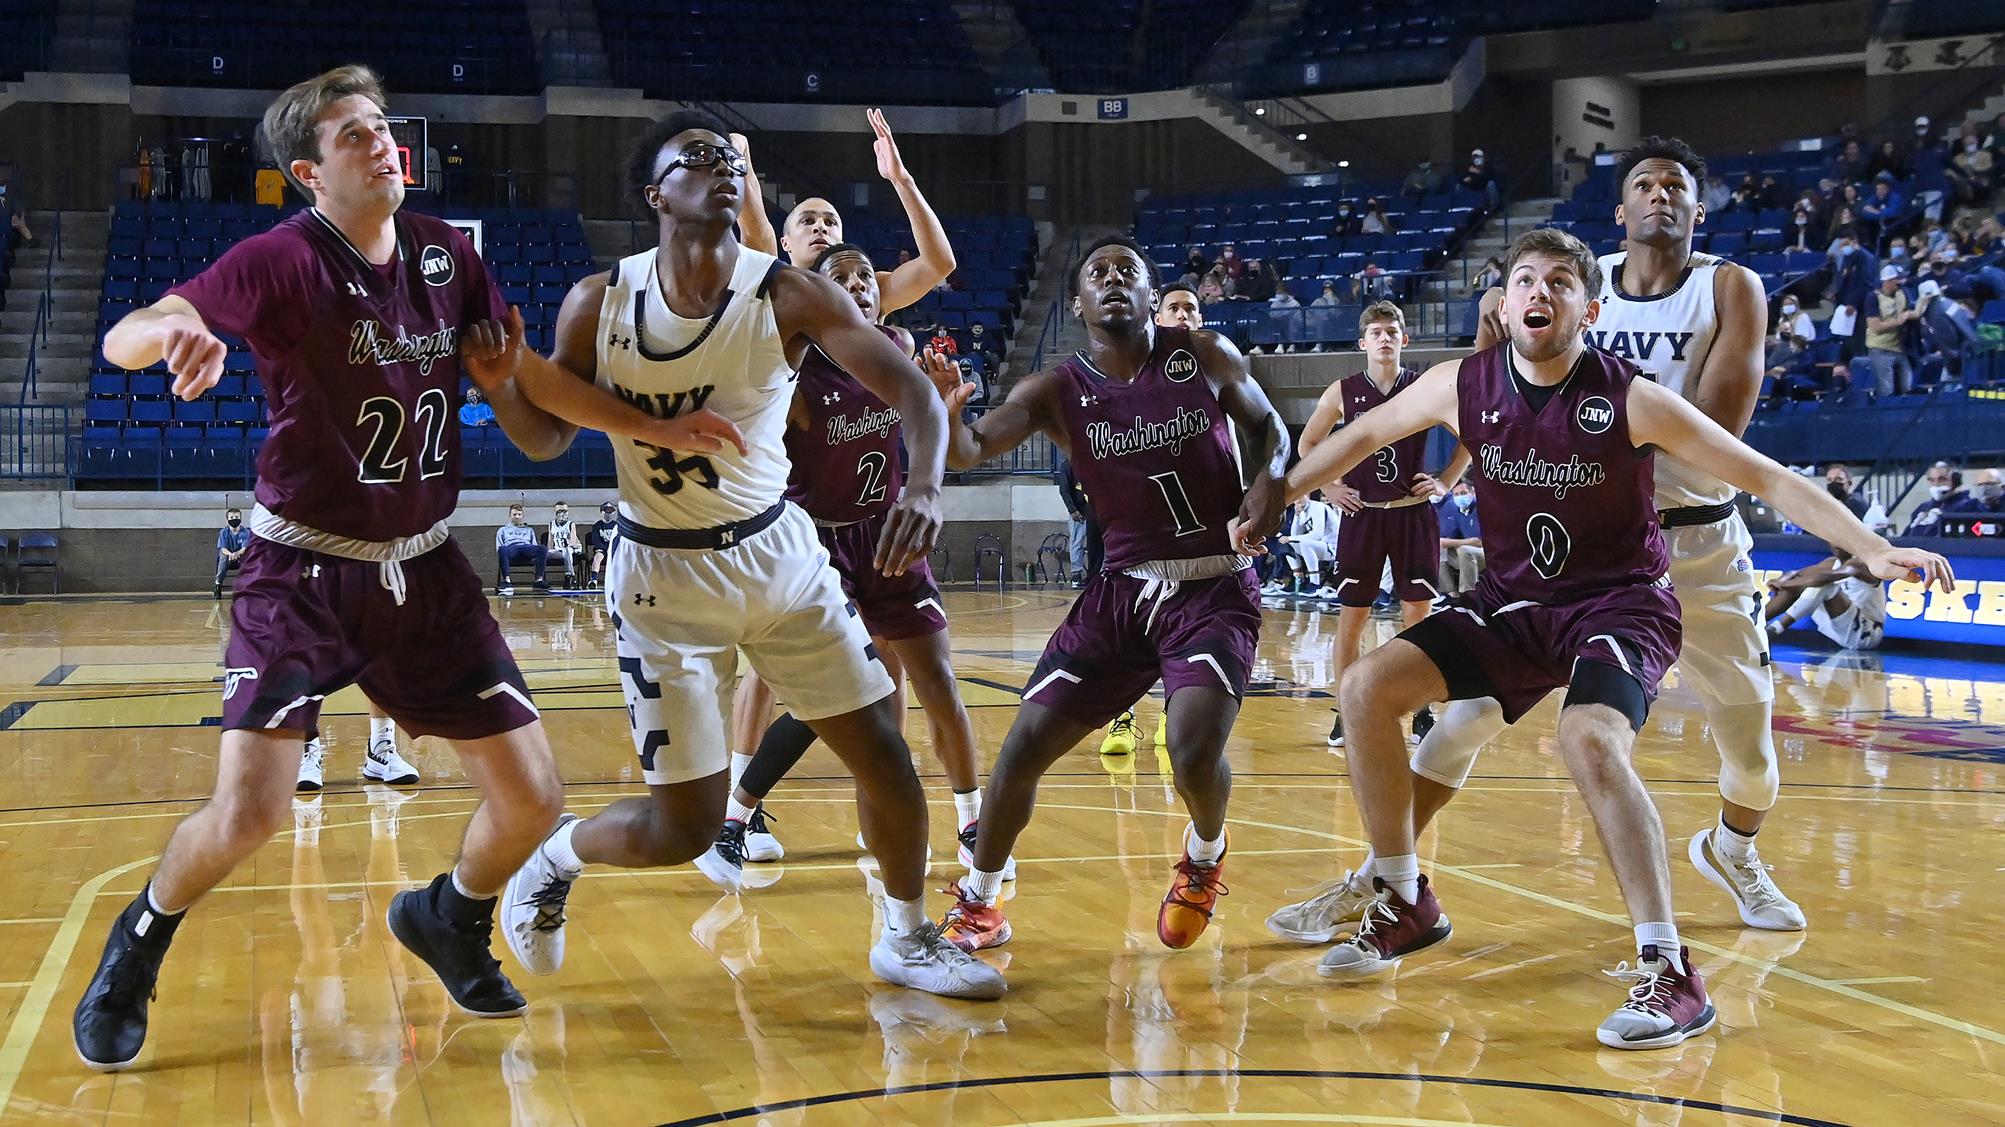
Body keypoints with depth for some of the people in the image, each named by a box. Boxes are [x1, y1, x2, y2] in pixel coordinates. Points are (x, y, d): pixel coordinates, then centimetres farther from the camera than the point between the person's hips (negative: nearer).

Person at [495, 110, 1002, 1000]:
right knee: (685, 828, -3)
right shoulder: (597, 304, -9)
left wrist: (924, 485, -39)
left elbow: (912, 390, -20)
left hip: (780, 556, 2)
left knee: (883, 752, 2)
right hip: (664, 577, -2)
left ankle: (906, 941, 26)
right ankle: (552, 859, 28)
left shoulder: (789, 296, -12)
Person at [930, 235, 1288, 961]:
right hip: (1123, 588, 2)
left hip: (1215, 588, -2)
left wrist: (1274, 476, -11)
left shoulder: (1207, 357, -4)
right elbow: (970, 450, -17)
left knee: (1194, 750, -22)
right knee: (1025, 744, -4)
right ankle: (976, 902, 18)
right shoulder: (1057, 393, -4)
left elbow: (1267, 423, 11)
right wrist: (944, 410, -40)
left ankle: (1205, 855, 14)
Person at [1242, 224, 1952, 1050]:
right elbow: (1364, 435, 11)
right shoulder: (1463, 386, -8)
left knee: (1588, 742, -33)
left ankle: (1671, 976, -24)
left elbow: (1766, 479, -14)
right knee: (1368, 687, -8)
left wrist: (1871, 549, -24)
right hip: (1511, 602, 5)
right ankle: (1405, 908, 9)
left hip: (1618, 602, -5)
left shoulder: (1632, 400, -18)